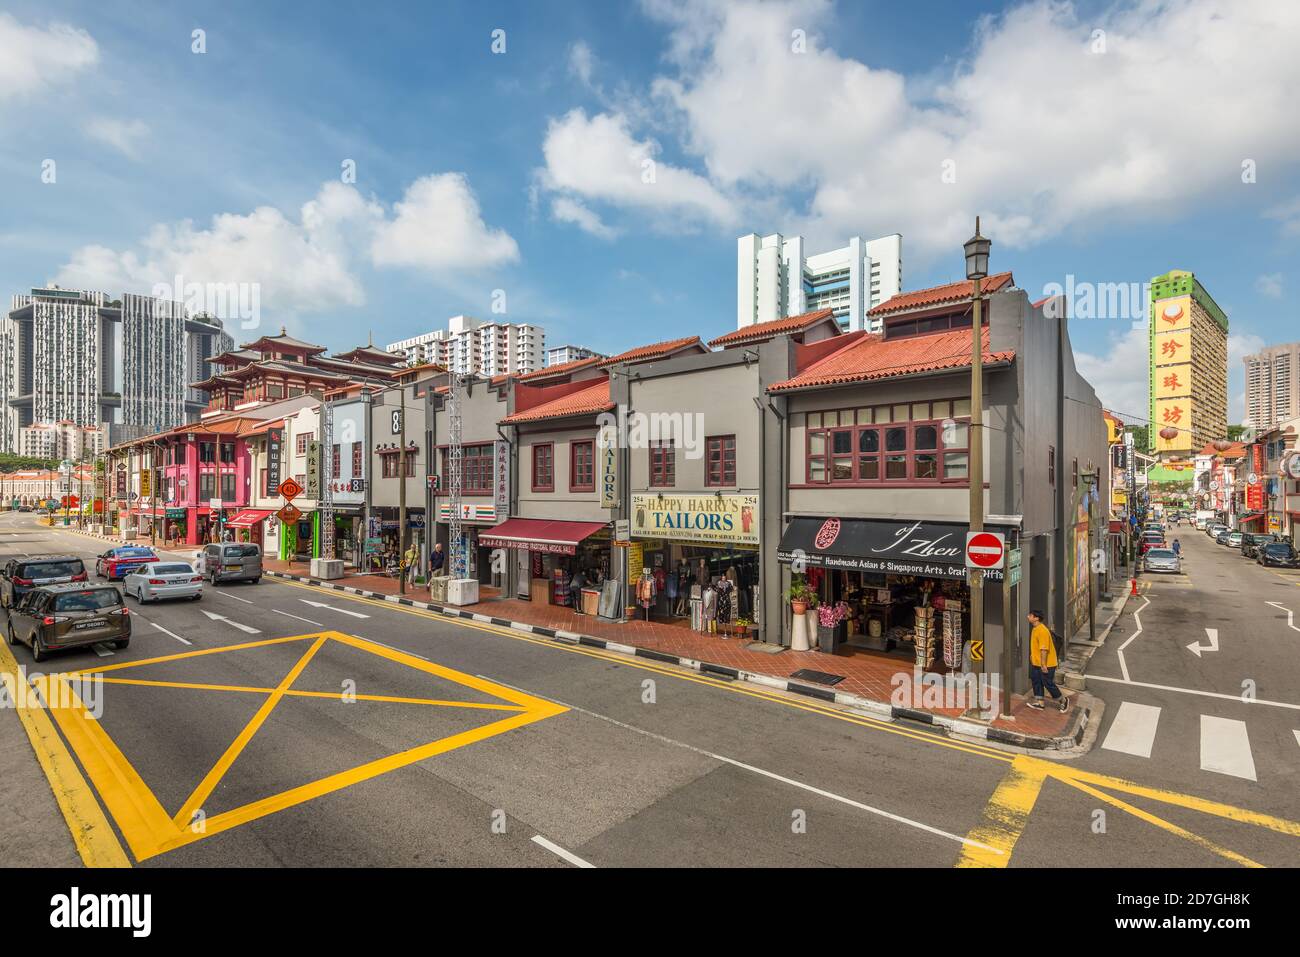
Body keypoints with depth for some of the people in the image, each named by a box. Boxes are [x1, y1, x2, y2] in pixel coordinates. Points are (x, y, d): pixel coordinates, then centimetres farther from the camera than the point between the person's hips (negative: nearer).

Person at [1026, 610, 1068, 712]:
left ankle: (1064, 701, 23)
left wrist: (1043, 664, -25)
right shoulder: (1035, 629, 6)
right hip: (1036, 663, 9)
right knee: (1036, 681, 14)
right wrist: (1032, 656, 24)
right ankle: (1039, 703, 23)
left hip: (1046, 664, -9)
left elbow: (1044, 649, -27)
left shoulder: (1042, 631, -26)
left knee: (1048, 684, 3)